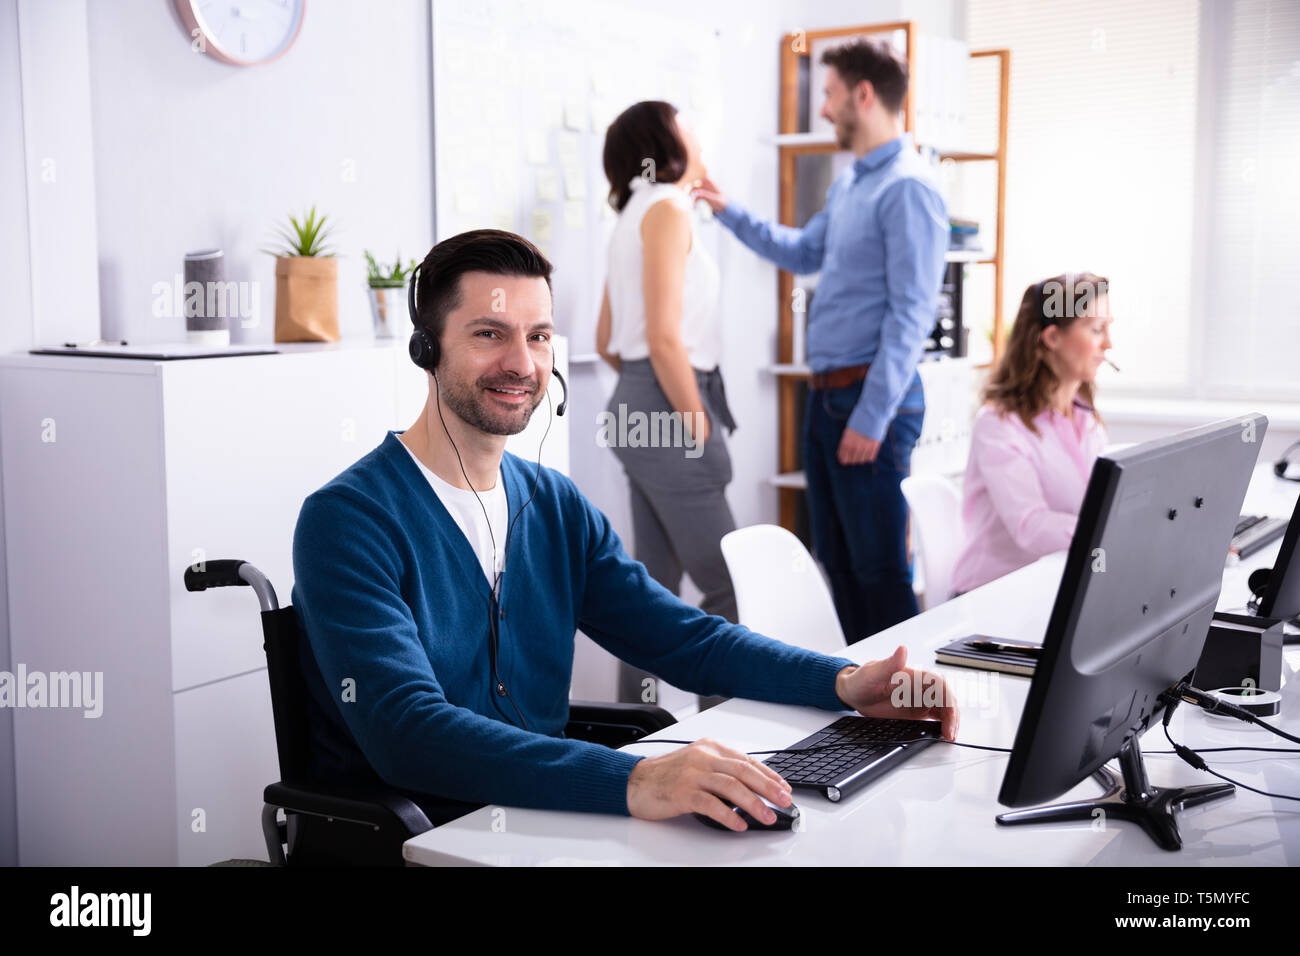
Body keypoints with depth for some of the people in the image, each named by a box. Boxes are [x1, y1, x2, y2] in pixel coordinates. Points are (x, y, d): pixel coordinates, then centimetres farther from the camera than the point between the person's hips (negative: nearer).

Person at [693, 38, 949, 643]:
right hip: (826, 394, 10)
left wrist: (872, 418, -21)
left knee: (879, 565, -5)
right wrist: (728, 212, 27)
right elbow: (804, 253, 31)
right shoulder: (847, 183, 15)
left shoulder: (908, 189, -15)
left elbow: (911, 314, -20)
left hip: (871, 398, -10)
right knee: (834, 560, 15)